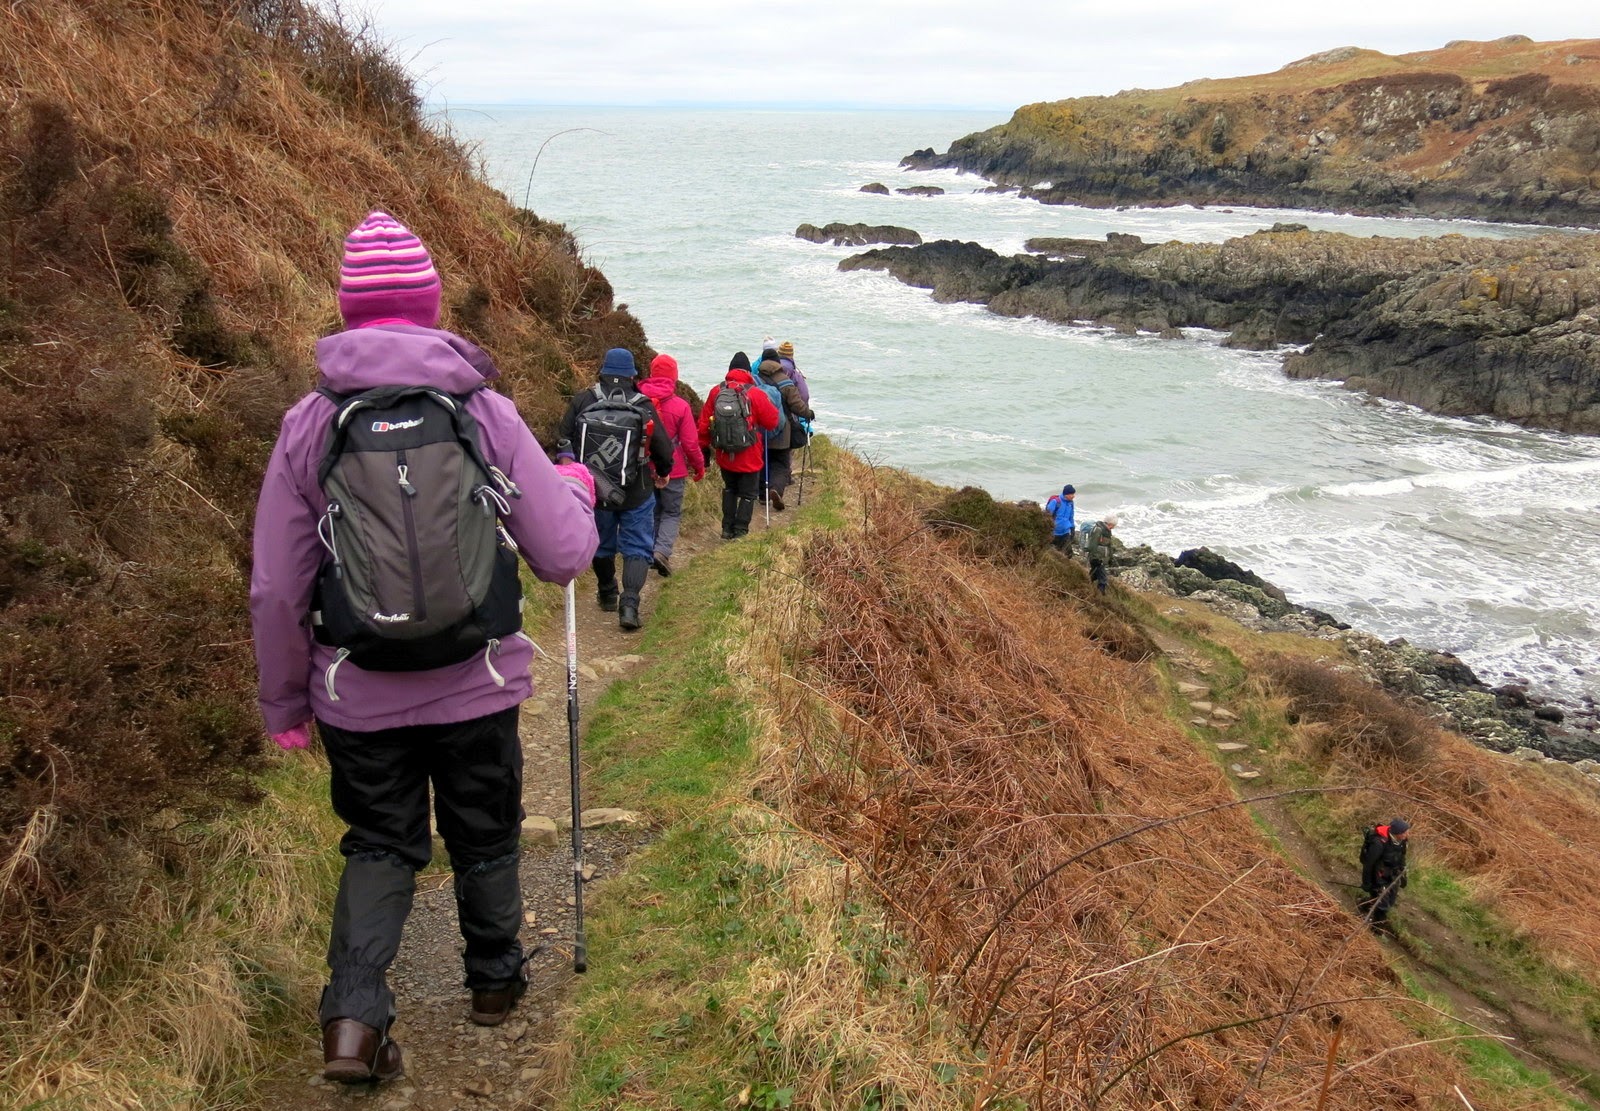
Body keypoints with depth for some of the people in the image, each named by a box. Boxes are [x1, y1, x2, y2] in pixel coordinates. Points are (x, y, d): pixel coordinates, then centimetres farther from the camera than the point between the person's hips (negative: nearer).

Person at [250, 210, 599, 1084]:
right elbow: (563, 556, -6)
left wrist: (285, 701, 8)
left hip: (359, 697, 0)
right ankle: (495, 980, 39)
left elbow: (276, 590, -6)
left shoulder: (309, 422, -8)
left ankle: (353, 1014, 3)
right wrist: (576, 490, 15)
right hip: (476, 686, 0)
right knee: (485, 838, 21)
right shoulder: (487, 412, -9)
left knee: (378, 845, 17)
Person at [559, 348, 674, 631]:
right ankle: (629, 603, -12)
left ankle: (607, 594, 38)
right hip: (636, 493, -2)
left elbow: (564, 443, 1)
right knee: (637, 548, 5)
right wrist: (663, 473, 18)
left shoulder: (581, 402, -5)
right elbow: (664, 449, -3)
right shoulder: (644, 407, -9)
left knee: (602, 544, 22)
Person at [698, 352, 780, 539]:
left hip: (724, 455, 4)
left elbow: (704, 422, 5)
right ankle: (740, 531, 4)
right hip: (749, 457, -4)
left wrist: (704, 446, 17)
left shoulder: (716, 391, -3)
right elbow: (772, 422, -5)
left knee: (729, 490, 22)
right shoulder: (756, 394, -14)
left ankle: (727, 529, 21)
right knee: (748, 494, 9)